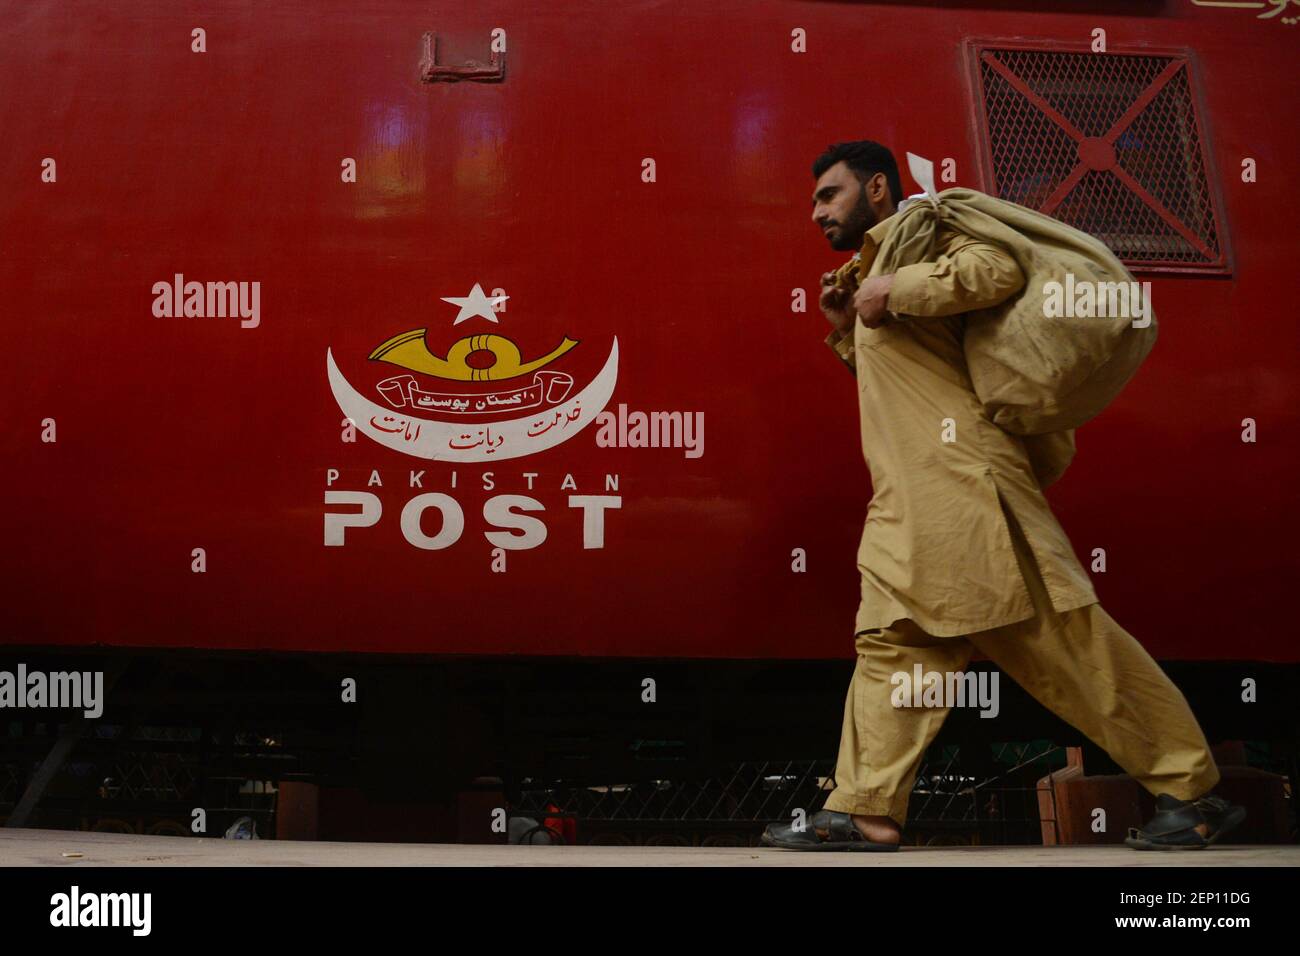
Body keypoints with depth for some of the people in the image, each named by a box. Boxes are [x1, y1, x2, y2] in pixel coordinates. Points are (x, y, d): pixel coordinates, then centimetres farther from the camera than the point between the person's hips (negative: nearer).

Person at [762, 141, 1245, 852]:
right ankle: (865, 812, 5)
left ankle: (1190, 789, 0)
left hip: (957, 472, -10)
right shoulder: (879, 264, 28)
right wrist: (847, 332, 19)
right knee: (892, 640, 4)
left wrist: (893, 293, -14)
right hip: (909, 499, 10)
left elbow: (997, 270, -19)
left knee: (1059, 632, -8)